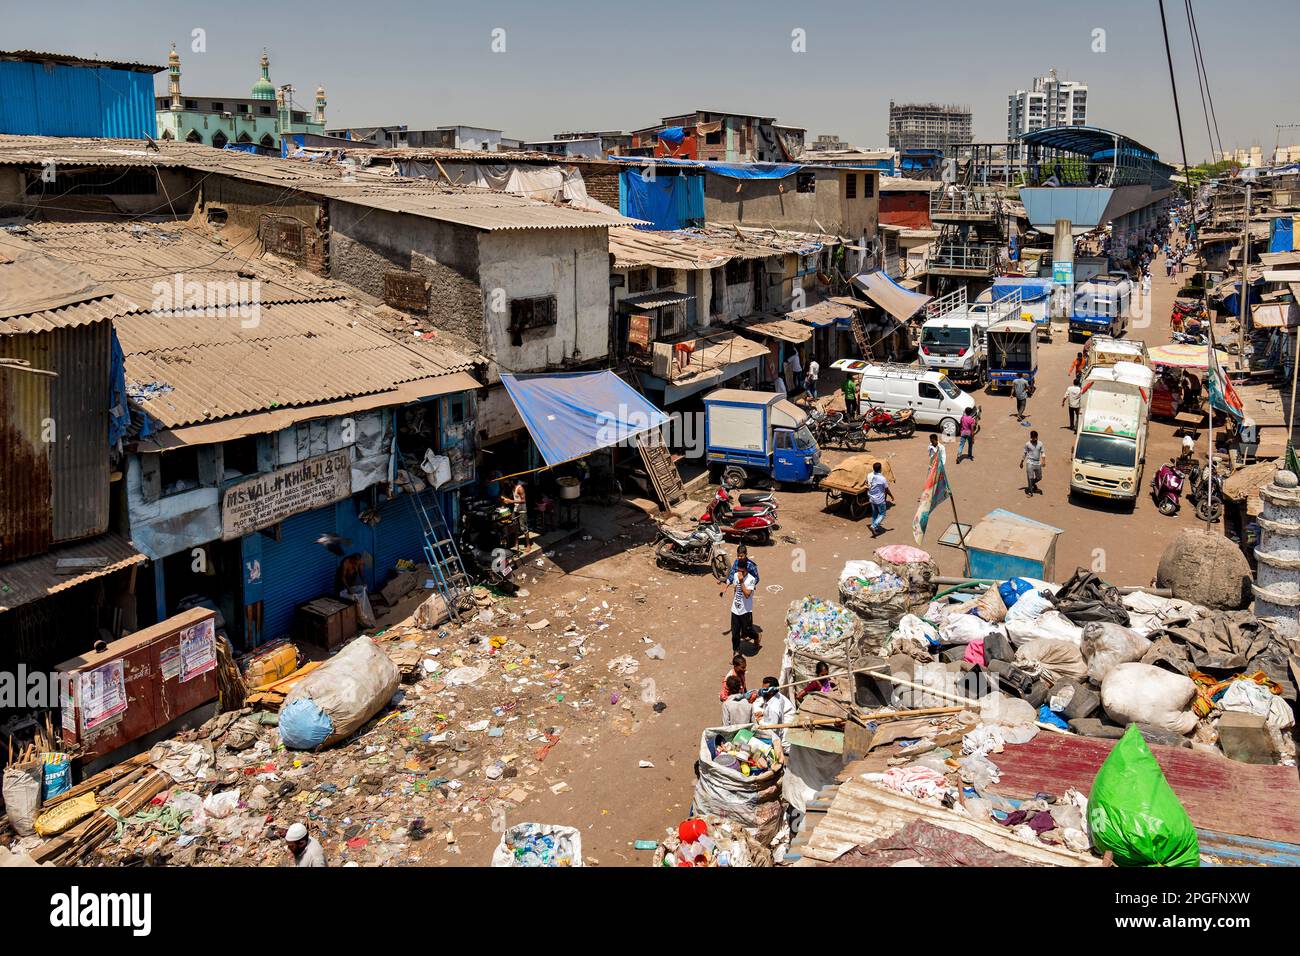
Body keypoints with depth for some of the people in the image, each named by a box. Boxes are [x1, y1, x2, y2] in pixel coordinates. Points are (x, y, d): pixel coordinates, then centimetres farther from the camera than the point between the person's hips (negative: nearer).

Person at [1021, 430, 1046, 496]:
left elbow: (1042, 452, 4)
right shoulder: (1027, 444, -5)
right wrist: (1022, 462, 7)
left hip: (1038, 463, 4)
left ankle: (1033, 483, 45)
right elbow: (1024, 453, 4)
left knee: (1039, 478, 14)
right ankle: (1028, 491, 3)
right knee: (1030, 477, -8)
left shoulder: (1040, 444, 2)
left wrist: (1043, 461, -11)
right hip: (1030, 462, -4)